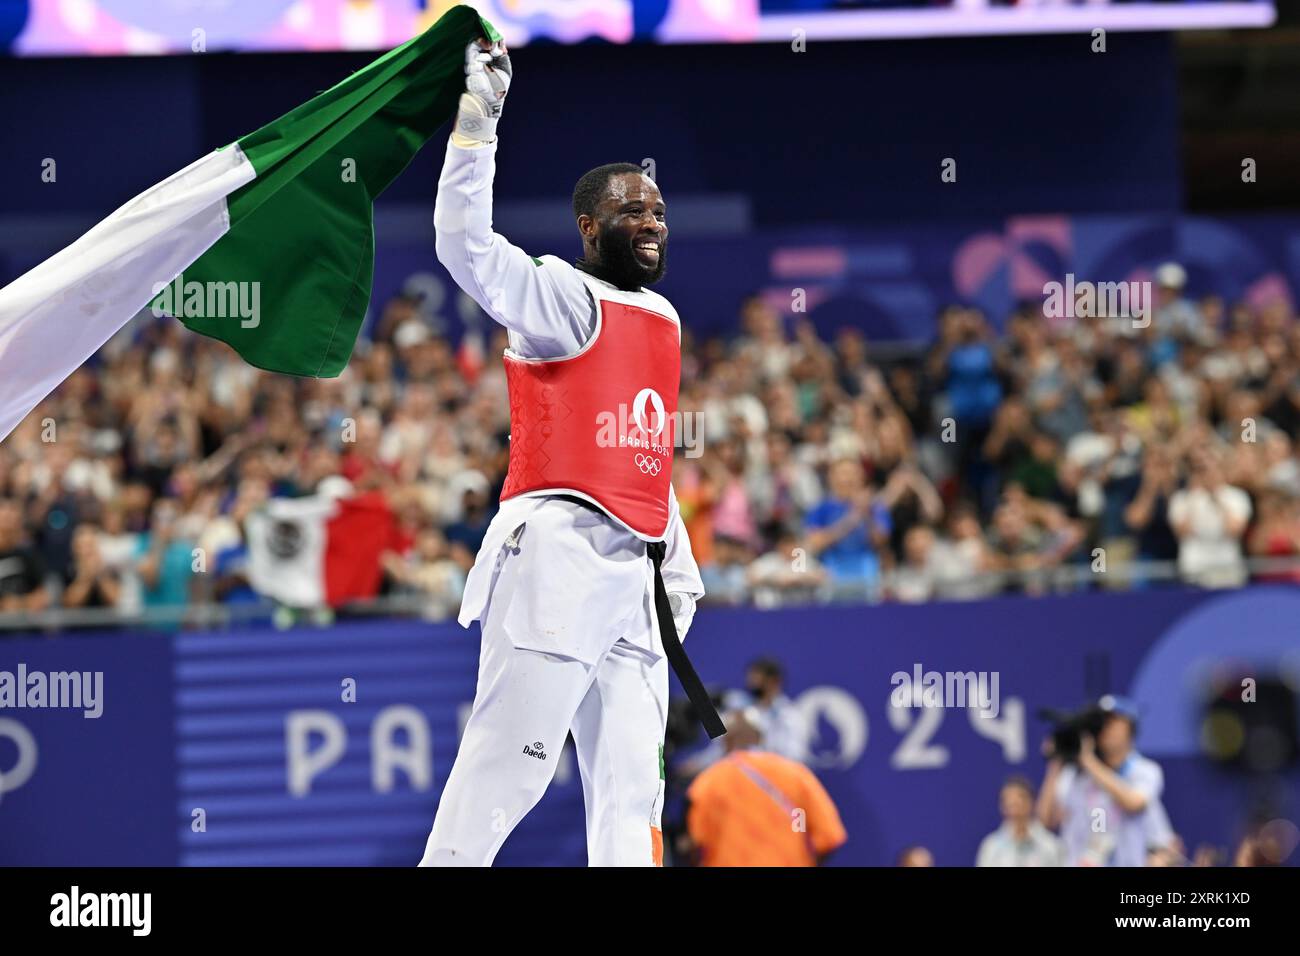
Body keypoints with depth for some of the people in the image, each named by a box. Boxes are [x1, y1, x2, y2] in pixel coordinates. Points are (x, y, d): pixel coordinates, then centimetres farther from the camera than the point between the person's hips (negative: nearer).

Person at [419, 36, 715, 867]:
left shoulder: (663, 320, 20)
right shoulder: (562, 297, -3)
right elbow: (465, 245, -20)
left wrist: (679, 562, 24)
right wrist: (477, 120, -25)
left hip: (636, 579, 8)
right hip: (558, 559, -8)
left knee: (632, 790, 6)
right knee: (504, 773, -12)